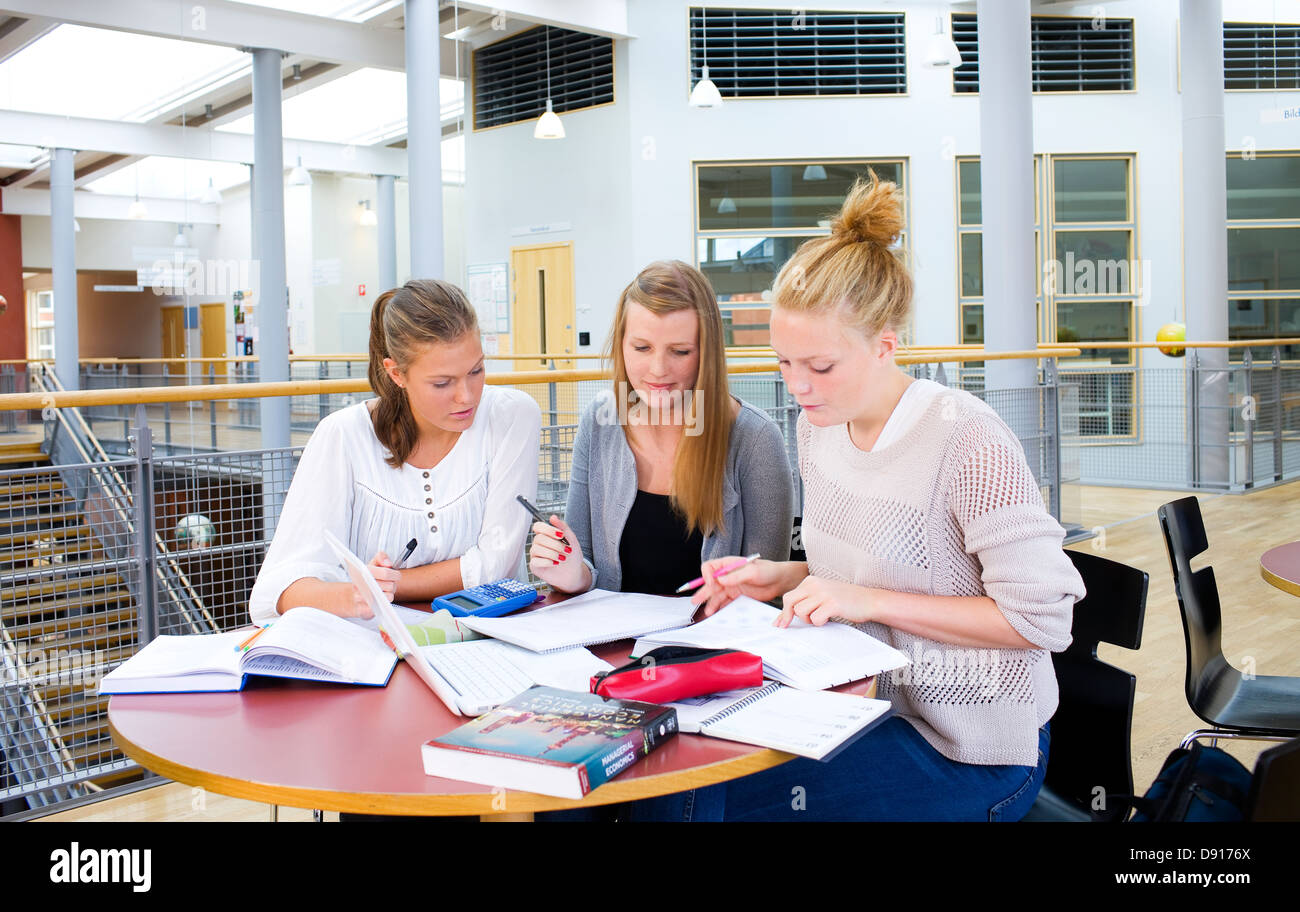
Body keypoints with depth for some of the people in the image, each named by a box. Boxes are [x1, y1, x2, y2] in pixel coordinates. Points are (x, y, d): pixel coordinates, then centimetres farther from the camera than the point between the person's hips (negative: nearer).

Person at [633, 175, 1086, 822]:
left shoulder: (967, 442, -22)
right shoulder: (820, 424, 2)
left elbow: (1039, 619, -20)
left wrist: (870, 601, -22)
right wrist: (785, 578, -3)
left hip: (970, 750, -7)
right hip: (871, 700, 7)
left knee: (690, 800, -16)